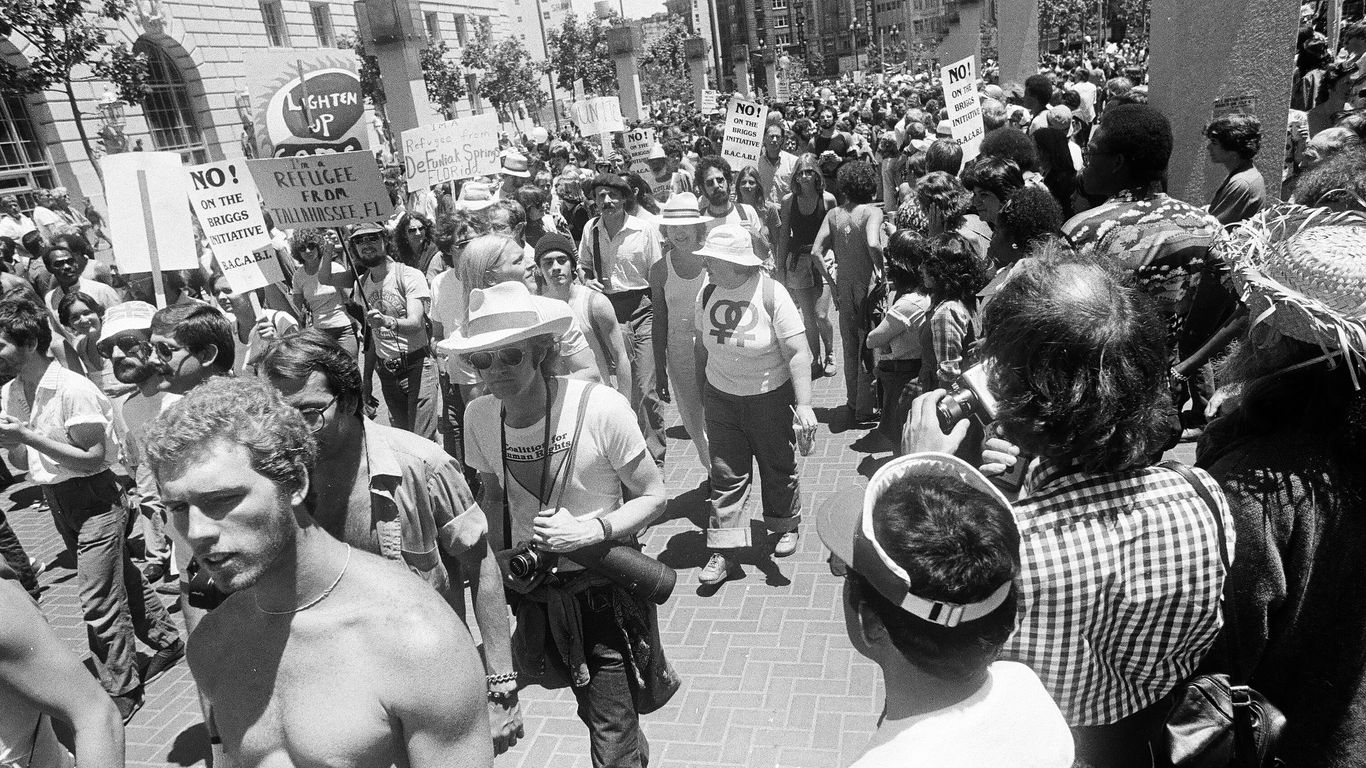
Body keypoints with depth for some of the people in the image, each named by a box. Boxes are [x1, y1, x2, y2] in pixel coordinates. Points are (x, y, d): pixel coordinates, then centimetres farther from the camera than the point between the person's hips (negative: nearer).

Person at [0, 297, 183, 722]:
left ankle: (121, 692, 11)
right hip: (57, 503, 8)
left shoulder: (73, 389, -21)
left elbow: (93, 457, -20)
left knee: (99, 602, -4)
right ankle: (167, 640, 36)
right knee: (121, 578, 19)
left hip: (94, 499, -8)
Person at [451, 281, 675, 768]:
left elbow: (653, 496, -13)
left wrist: (589, 530, -26)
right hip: (533, 590, 5)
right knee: (596, 713, 25)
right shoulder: (479, 416, -8)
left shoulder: (600, 408, -23)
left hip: (604, 590, -4)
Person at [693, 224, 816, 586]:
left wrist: (804, 405, -25)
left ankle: (787, 526, 39)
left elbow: (798, 352, -19)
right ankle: (725, 551, 9)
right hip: (721, 397, 3)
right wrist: (701, 388, 15)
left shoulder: (771, 294, -18)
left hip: (770, 397, -3)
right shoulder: (708, 294, -3)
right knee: (725, 473, 2)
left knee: (778, 467, 13)